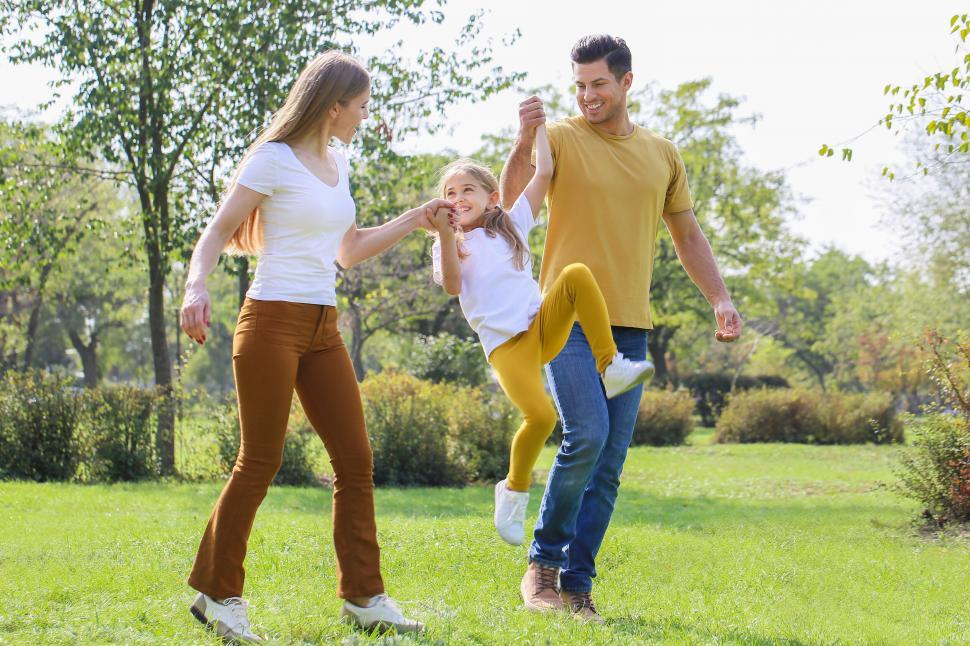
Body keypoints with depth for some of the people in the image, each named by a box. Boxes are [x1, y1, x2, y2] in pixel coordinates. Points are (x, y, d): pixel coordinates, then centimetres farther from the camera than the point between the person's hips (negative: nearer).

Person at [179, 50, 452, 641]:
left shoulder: (338, 165, 15)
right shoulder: (273, 160, -7)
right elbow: (217, 233, -10)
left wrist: (412, 222, 19)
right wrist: (197, 286, -28)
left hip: (323, 327, 8)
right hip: (274, 321, -8)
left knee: (356, 459, 5)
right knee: (261, 461, -3)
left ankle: (363, 596, 11)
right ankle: (218, 594, 9)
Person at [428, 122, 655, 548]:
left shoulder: (511, 224, 18)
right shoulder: (450, 245, 12)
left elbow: (544, 173, 11)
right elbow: (453, 287, -7)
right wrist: (446, 235, -15)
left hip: (544, 327, 3)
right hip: (505, 344, -2)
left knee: (576, 274, -26)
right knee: (540, 416, -26)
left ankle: (610, 367, -24)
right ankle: (514, 490, -1)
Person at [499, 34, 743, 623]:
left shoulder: (662, 154, 13)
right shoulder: (561, 138, 0)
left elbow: (688, 235, 21)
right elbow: (511, 198, -14)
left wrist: (721, 298, 10)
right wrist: (523, 144, -32)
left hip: (629, 330, 5)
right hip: (570, 317, -4)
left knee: (610, 464, 2)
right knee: (587, 434, -20)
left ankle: (577, 584, 8)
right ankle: (543, 562, -4)